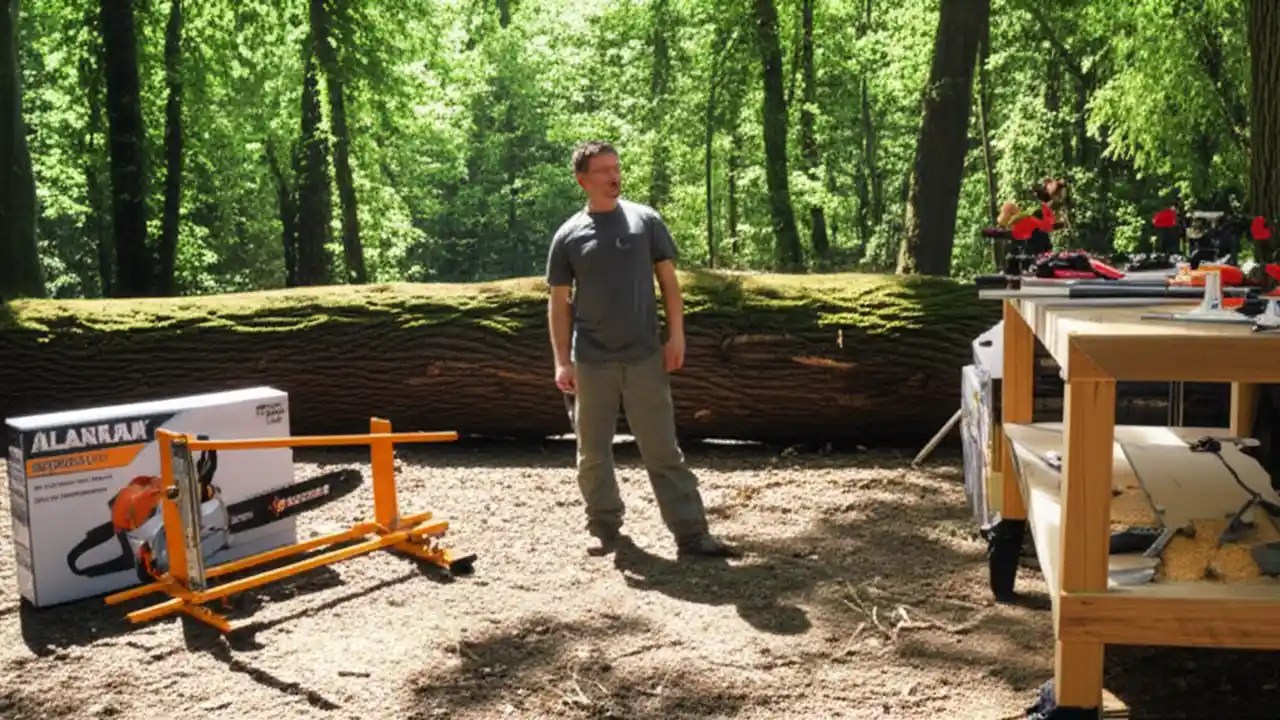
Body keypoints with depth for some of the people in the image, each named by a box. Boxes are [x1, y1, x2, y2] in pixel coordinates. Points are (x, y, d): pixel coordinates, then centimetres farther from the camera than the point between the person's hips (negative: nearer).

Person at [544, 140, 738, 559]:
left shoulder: (645, 221, 3)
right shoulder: (568, 236, 2)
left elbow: (668, 280, 6)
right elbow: (559, 302, 5)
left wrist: (676, 336, -2)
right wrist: (562, 361, 0)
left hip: (645, 356, 0)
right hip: (591, 360, 1)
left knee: (663, 450, 1)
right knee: (593, 451, 9)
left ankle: (691, 533, 3)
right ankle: (604, 526, 25)